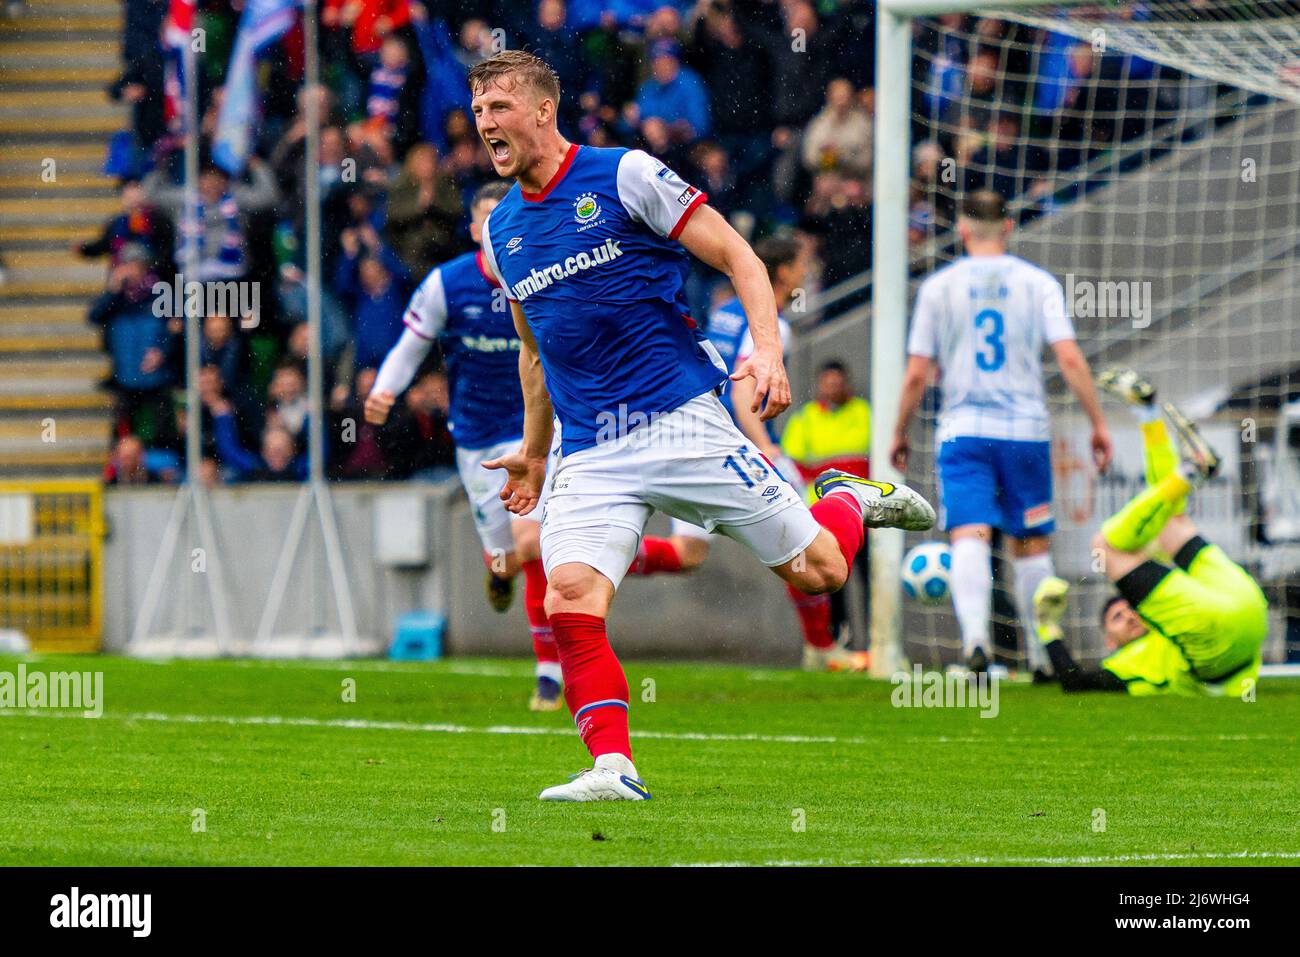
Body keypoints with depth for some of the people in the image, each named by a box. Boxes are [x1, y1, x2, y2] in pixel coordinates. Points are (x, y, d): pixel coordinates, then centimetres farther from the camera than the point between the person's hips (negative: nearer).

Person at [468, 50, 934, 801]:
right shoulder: (501, 231, 13)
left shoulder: (625, 176, -4)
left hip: (680, 420, -4)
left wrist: (768, 351, -17)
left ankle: (849, 500, 32)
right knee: (569, 601, -21)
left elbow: (738, 258, -3)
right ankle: (613, 769, -19)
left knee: (818, 572, -1)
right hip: (590, 453, 4)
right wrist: (533, 452, 28)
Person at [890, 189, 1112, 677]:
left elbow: (916, 374, 3)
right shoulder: (1037, 283, 3)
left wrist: (899, 434, 15)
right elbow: (1070, 359, -6)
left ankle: (974, 633, -33)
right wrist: (1098, 423, 0)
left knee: (970, 536, -10)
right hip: (1026, 430, 1)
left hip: (962, 430, -1)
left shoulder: (939, 286, 3)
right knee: (1031, 544, 12)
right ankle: (1040, 651, 17)